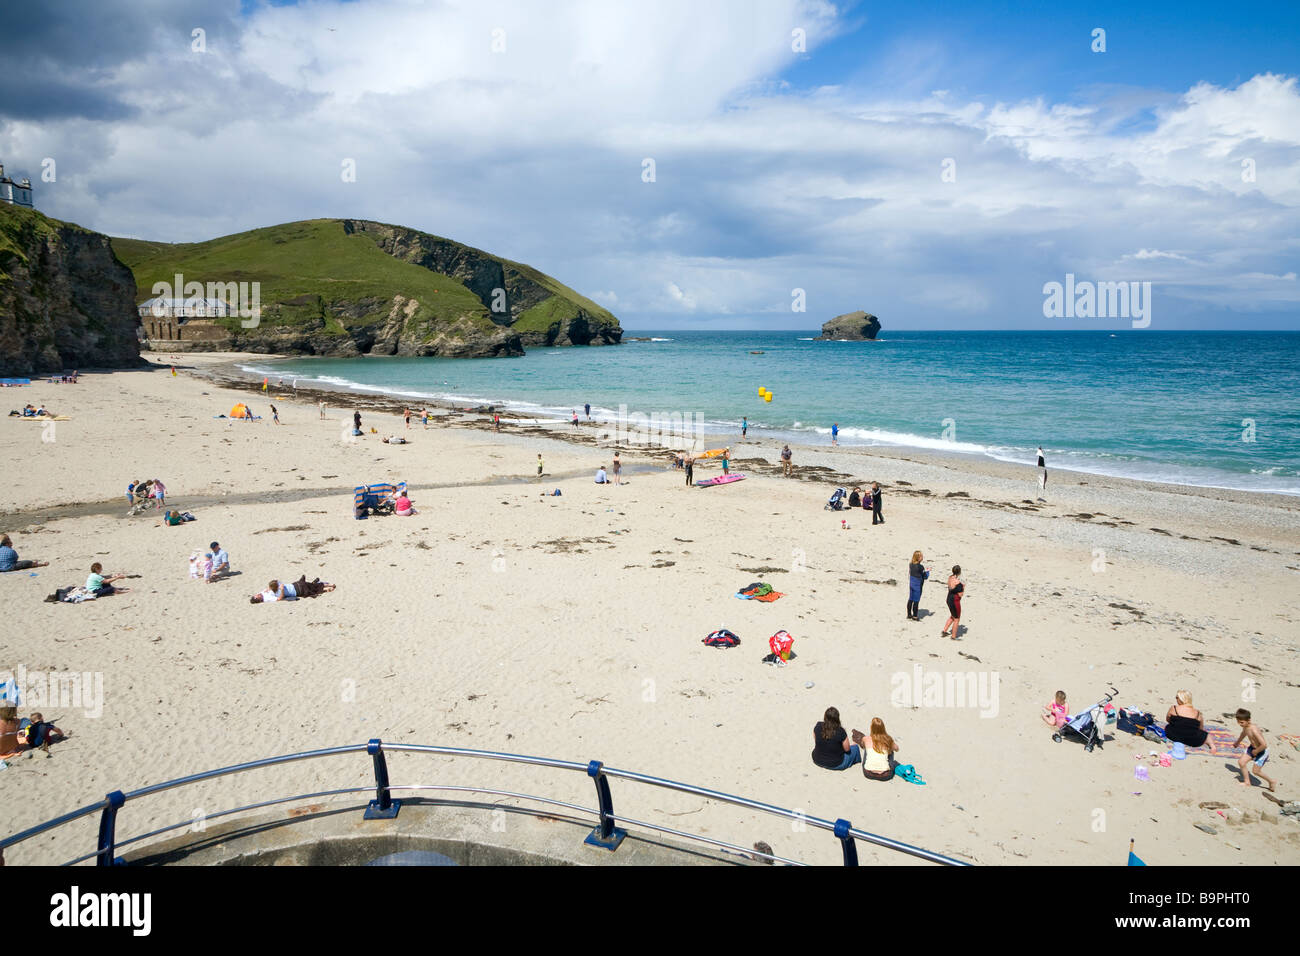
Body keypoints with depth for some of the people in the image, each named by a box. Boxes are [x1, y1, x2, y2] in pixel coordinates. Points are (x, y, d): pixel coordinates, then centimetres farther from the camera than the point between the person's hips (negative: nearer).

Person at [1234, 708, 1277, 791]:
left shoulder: (1254, 730, -36)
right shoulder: (1245, 727, -8)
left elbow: (1264, 745, -39)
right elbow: (1243, 734, 18)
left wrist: (1256, 751, -22)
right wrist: (1237, 742, 35)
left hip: (1262, 751, -8)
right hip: (1253, 747, 8)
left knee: (1256, 771, 1)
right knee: (1241, 762, 4)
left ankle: (1272, 781, 26)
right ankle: (1247, 782, 22)